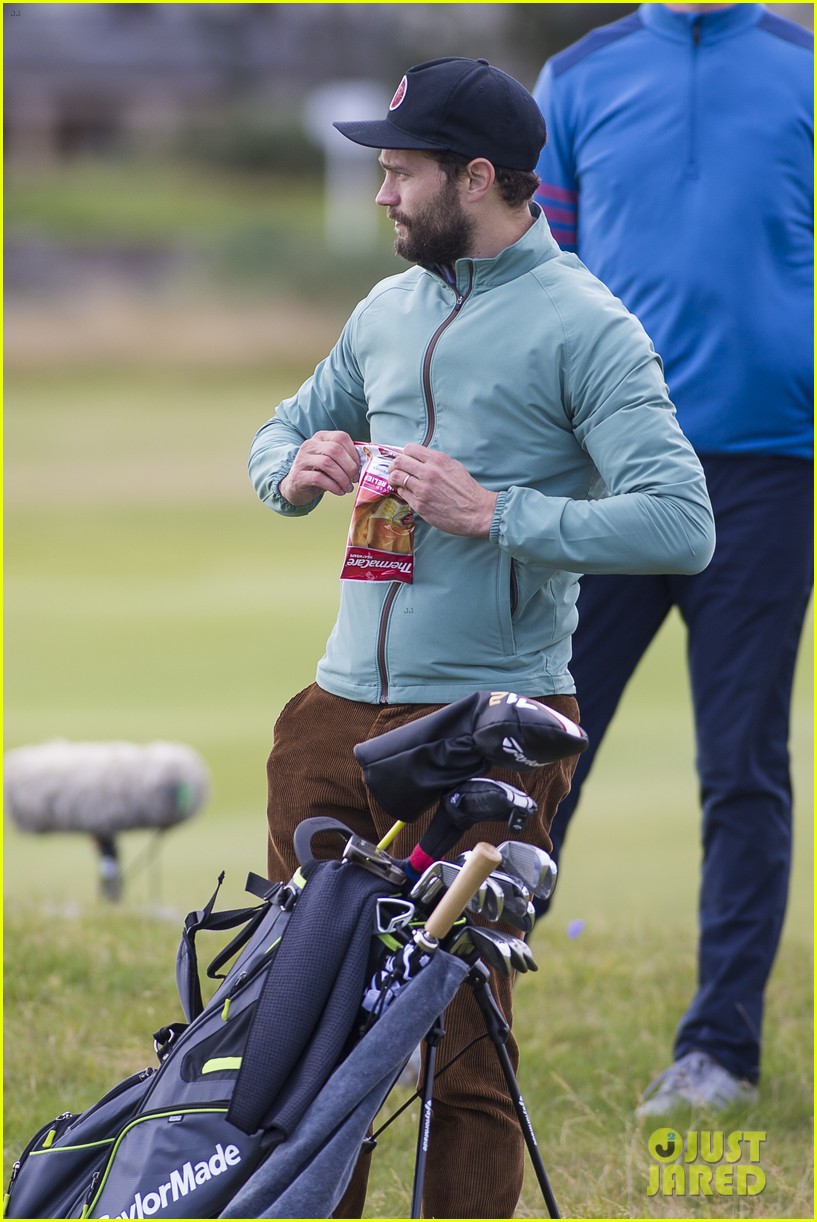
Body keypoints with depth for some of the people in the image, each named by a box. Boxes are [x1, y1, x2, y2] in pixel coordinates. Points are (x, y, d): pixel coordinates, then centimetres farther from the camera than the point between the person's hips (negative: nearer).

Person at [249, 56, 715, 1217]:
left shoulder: (585, 326, -7)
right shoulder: (388, 311, 15)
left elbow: (679, 523, -15)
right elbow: (280, 434, 28)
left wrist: (496, 514, -20)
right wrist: (300, 468, 4)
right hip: (341, 712, 7)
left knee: (460, 1032, -4)